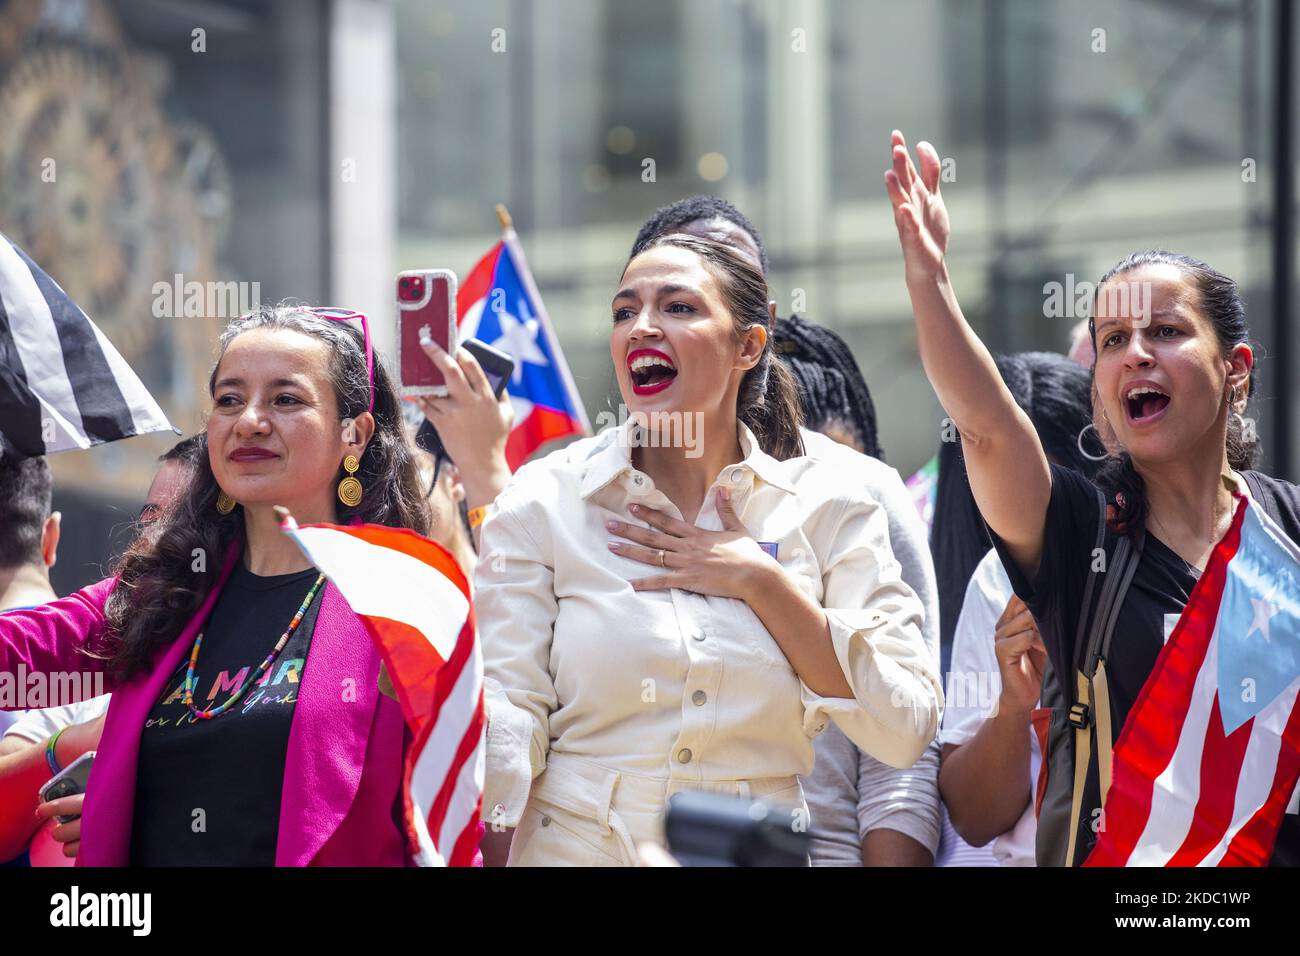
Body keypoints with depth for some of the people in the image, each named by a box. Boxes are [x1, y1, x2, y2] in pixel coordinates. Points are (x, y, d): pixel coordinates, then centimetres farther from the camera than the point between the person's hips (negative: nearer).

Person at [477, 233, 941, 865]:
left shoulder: (825, 511, 3)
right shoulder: (544, 502, 1)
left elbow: (905, 729, -5)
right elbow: (510, 712, -5)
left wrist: (760, 583, -8)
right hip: (578, 847, -1)